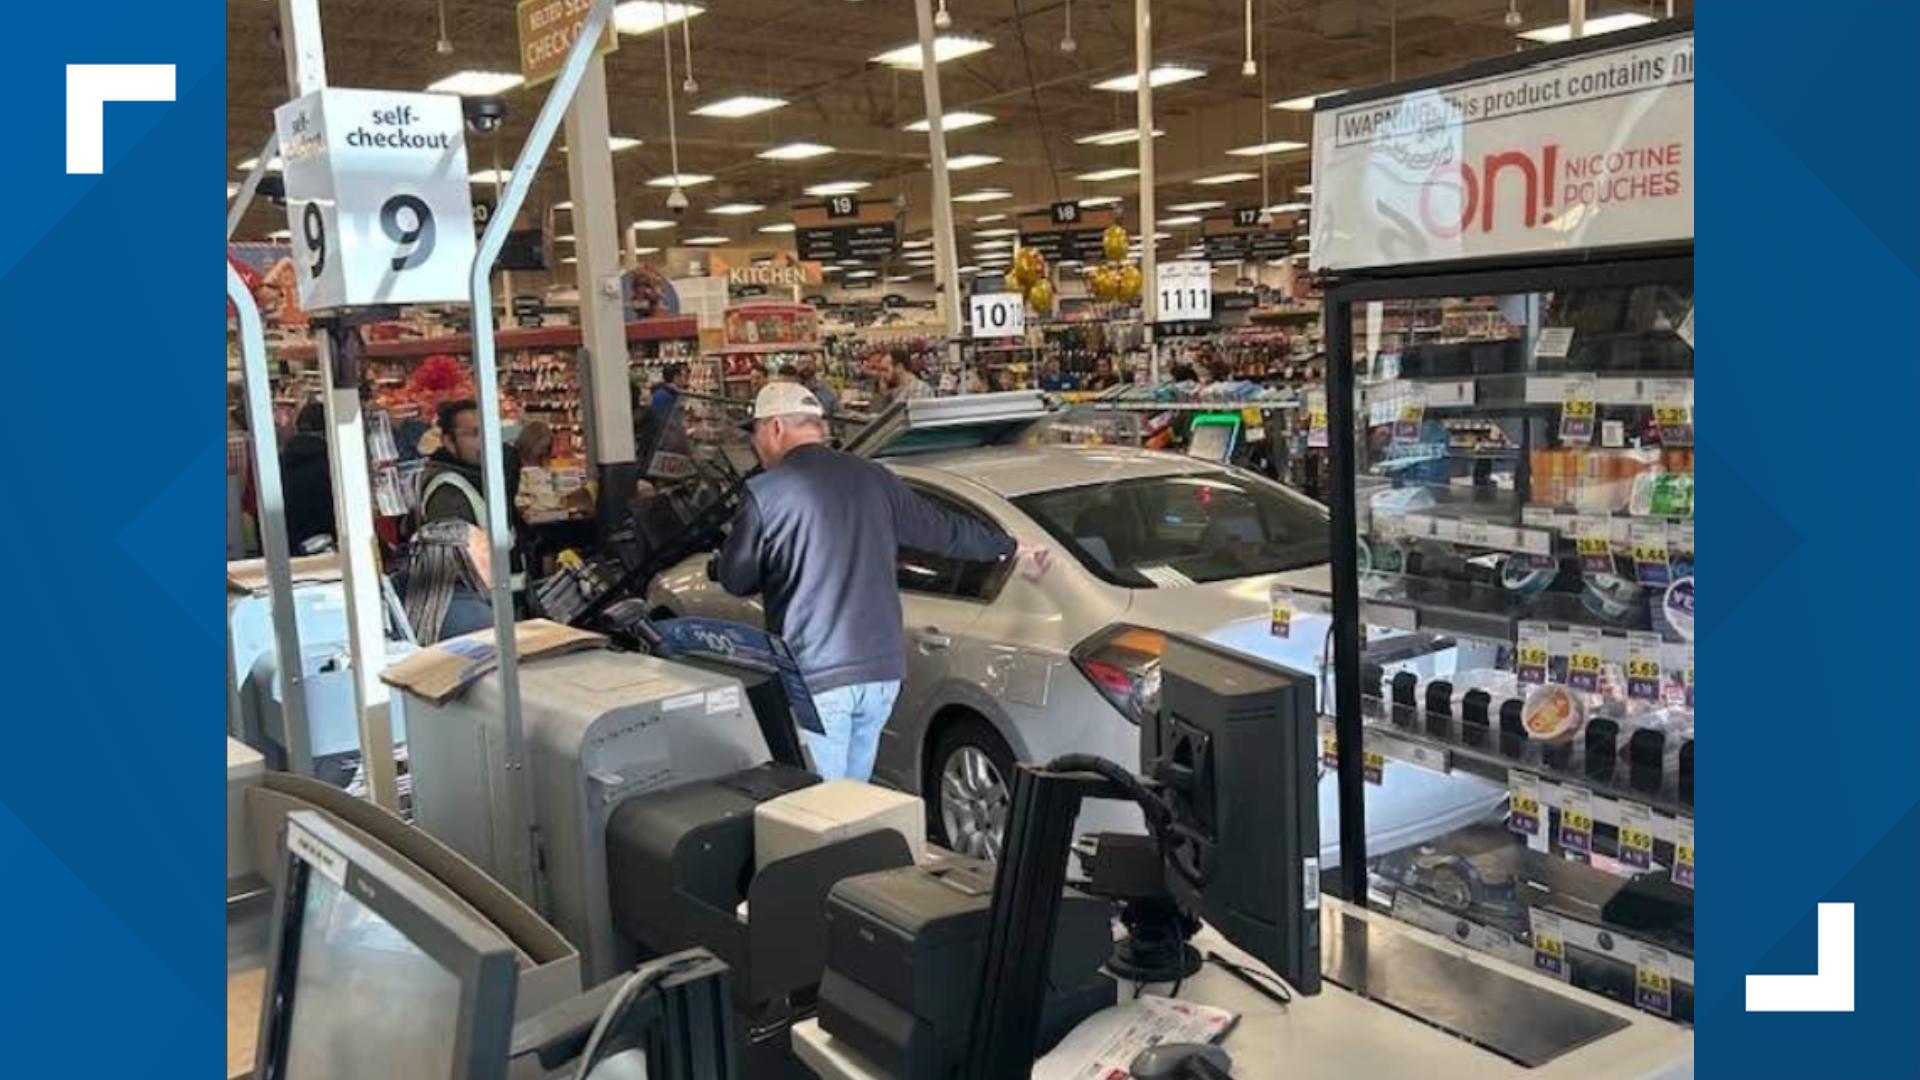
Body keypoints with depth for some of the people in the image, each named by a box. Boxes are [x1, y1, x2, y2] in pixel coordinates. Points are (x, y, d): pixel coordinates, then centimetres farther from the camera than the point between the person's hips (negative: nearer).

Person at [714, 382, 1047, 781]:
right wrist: (1013, 548, 35)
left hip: (815, 678, -6)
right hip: (883, 669, 6)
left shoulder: (764, 494, -7)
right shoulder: (873, 478, 9)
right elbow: (942, 529, 19)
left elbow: (735, 579, 3)